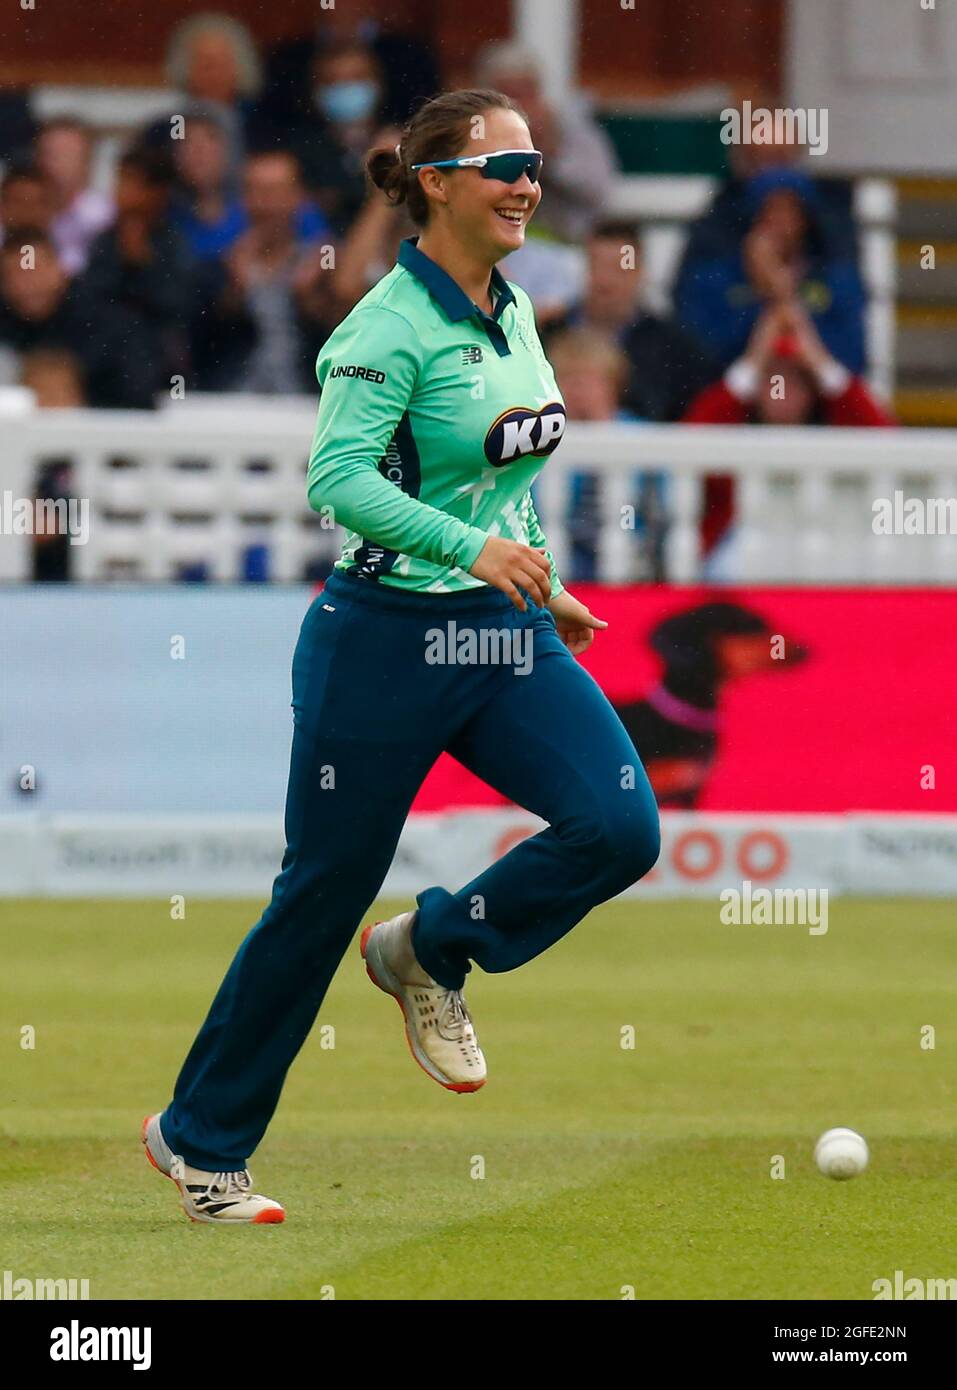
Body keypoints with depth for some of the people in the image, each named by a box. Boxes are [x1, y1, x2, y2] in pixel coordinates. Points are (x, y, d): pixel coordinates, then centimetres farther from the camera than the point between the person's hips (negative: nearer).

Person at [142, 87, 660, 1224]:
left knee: (620, 828, -15)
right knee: (323, 890, 3)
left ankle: (431, 950, 12)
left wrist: (543, 589, 23)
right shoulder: (390, 326, -15)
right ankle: (199, 1139, 20)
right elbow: (337, 478, -27)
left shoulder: (513, 312, 10)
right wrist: (471, 547, -38)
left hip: (505, 638, 7)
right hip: (389, 641, -7)